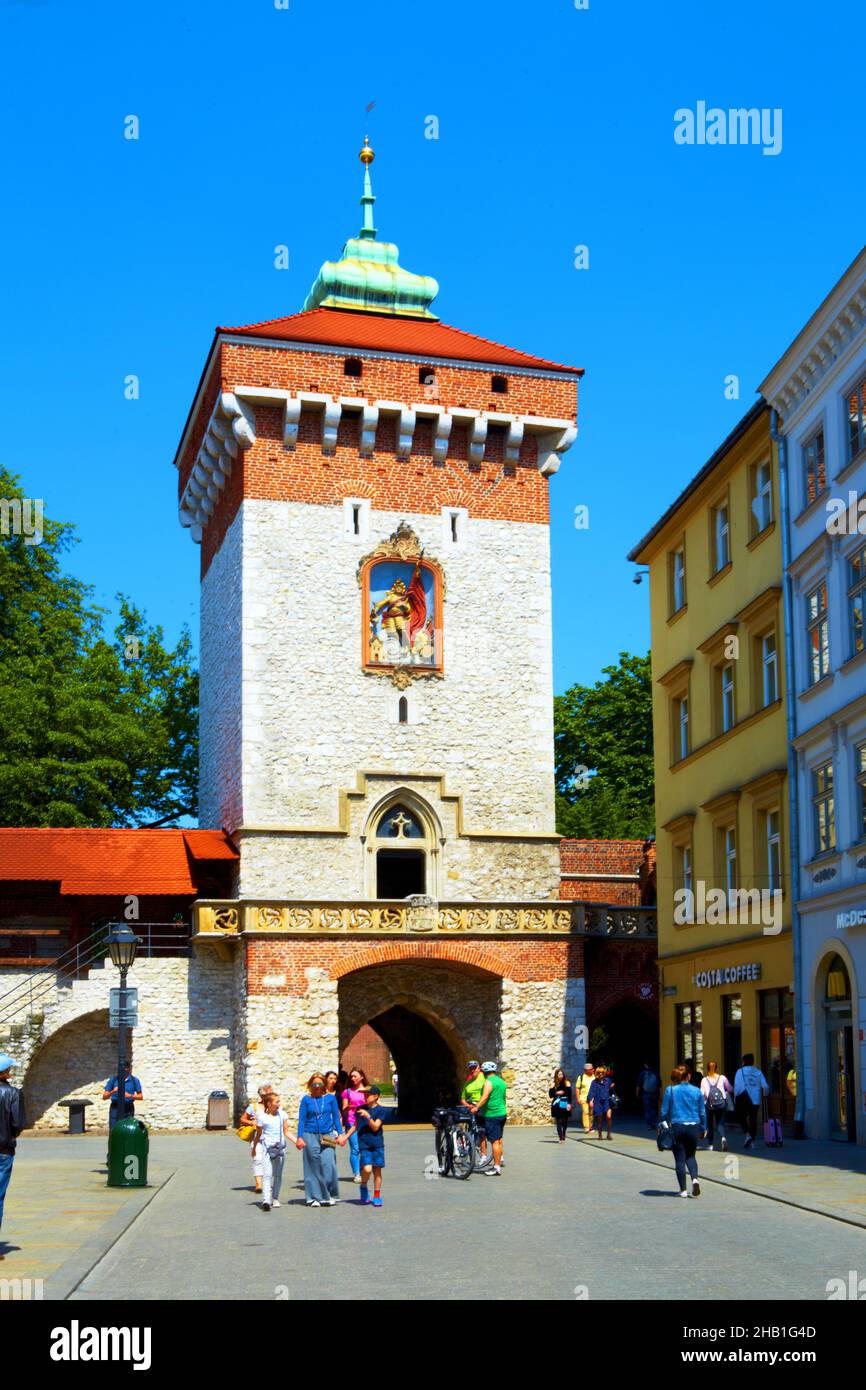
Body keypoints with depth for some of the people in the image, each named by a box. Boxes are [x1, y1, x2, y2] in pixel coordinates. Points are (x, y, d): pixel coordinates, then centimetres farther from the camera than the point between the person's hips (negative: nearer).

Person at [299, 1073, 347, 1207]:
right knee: (313, 1167, 2)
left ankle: (331, 1196, 5)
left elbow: (336, 1117, 11)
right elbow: (301, 1119, 5)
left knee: (328, 1165, -8)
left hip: (327, 1136, 0)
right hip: (310, 1136, 0)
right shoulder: (306, 1099, 4)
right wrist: (299, 1137, -1)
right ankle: (314, 1197, 10)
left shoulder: (331, 1098, 6)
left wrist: (340, 1134, 5)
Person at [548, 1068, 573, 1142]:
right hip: (557, 1104, 0)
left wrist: (569, 1104, -7)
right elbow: (550, 1094, 3)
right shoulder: (554, 1084, 7)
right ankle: (560, 1138, -5)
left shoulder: (567, 1083, 4)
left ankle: (563, 1136, 22)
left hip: (565, 1104, 0)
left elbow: (570, 1094, 0)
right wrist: (556, 1093, -12)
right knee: (558, 1121, -6)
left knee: (565, 1121, 1)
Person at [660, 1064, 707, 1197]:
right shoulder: (696, 1091, 1)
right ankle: (695, 1178, -10)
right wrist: (703, 1128, 18)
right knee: (690, 1156, 16)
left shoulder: (670, 1090, -3)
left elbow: (664, 1112, -2)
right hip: (693, 1128, 2)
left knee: (680, 1158, 6)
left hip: (677, 1127, -2)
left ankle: (683, 1190, 5)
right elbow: (702, 1112, 7)